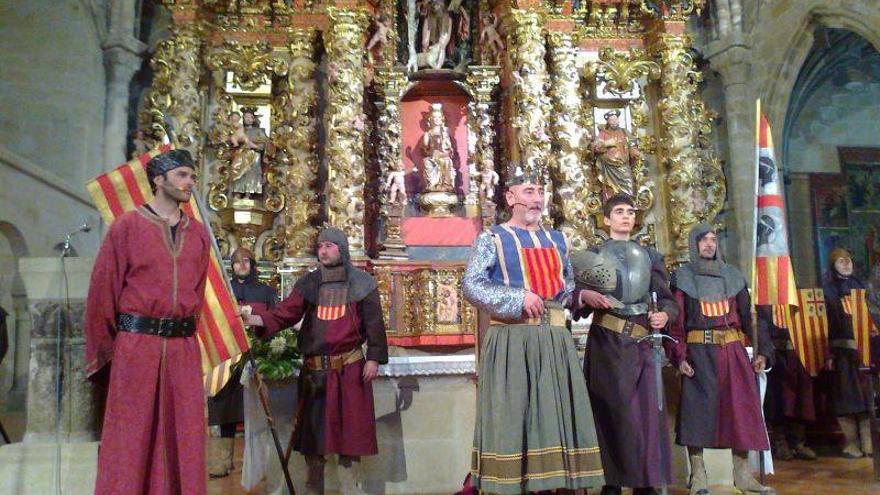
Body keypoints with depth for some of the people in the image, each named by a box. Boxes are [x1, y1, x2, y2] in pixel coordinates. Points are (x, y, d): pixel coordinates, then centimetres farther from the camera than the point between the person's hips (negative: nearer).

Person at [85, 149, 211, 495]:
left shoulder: (199, 234, 10)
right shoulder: (127, 226, -2)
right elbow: (102, 291, -1)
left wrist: (185, 331, 14)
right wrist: (104, 350, 0)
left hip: (184, 346, 4)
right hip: (136, 344, -4)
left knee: (184, 437, 9)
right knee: (130, 437, 6)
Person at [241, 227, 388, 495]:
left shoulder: (362, 283, 1)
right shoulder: (308, 283, 8)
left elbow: (374, 323, -1)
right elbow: (285, 313, -2)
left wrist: (374, 357, -8)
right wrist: (257, 318, -19)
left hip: (350, 367, -3)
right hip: (314, 368, 3)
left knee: (350, 427, 1)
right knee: (313, 427, 9)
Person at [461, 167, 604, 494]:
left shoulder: (557, 240, 18)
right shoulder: (491, 238, 1)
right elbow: (470, 285, -8)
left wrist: (584, 295, 2)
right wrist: (517, 299, -16)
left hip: (555, 340, 5)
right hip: (510, 341, -5)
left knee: (557, 416, 6)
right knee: (509, 418, -2)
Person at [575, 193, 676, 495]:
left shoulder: (650, 256, 17)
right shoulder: (593, 254, 10)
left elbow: (667, 299, 12)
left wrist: (664, 315, -9)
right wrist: (585, 296, -19)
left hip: (640, 343, 2)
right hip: (605, 342, -2)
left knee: (646, 410, -1)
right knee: (612, 411, -1)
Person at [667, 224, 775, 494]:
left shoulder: (732, 276, 15)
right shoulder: (682, 278, 4)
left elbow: (748, 315, 11)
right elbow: (676, 321, -3)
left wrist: (763, 350, 1)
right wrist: (679, 356, -15)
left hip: (733, 351, 3)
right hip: (699, 352, -3)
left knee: (741, 407, 1)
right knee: (698, 409, -5)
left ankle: (742, 473, 11)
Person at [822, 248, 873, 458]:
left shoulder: (858, 285, 14)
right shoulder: (827, 290, 2)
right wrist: (827, 354, -12)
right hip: (841, 349, -3)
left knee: (867, 394, 0)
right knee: (846, 396, -2)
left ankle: (868, 443, 5)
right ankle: (852, 444, 3)